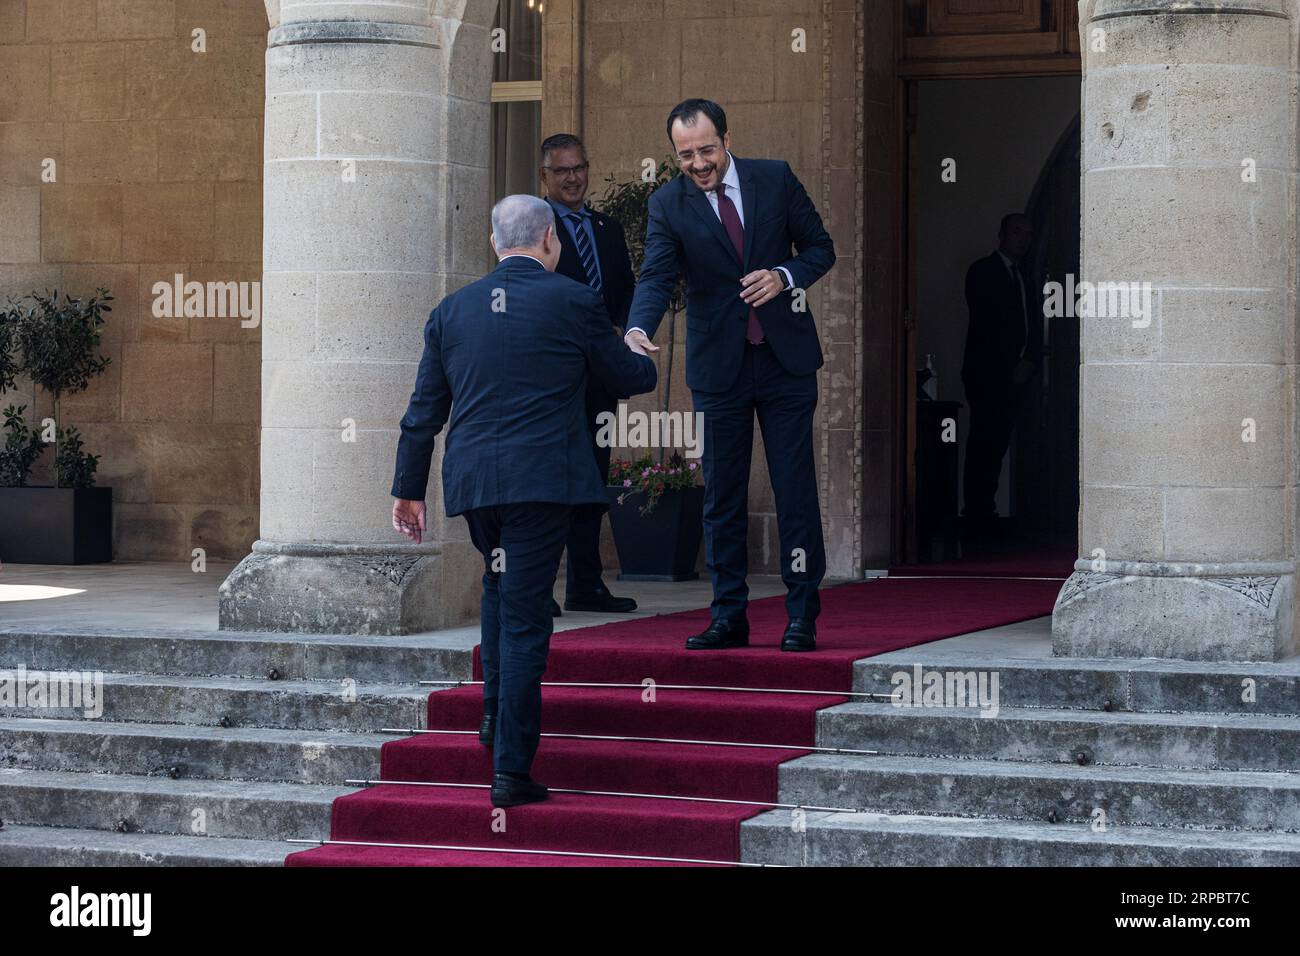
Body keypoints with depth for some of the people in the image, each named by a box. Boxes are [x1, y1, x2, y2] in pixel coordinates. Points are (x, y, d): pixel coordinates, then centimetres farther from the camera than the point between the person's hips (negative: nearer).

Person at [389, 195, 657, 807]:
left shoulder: (451, 310, 9)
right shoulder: (573, 302, -3)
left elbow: (424, 411, 11)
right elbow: (626, 379, 8)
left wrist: (408, 488, 18)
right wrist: (646, 363, 32)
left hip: (470, 481, 4)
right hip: (541, 478, -4)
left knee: (500, 586, 29)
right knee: (524, 614, -2)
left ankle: (496, 714, 23)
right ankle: (510, 769, -2)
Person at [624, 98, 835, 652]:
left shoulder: (775, 179, -1)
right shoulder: (668, 204, -4)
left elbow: (820, 248, 6)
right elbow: (656, 276, -15)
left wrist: (783, 276, -15)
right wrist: (638, 329, -35)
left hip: (785, 358, 0)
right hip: (718, 366, 1)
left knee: (796, 490, 0)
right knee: (721, 497, 5)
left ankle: (802, 616, 6)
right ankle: (728, 617, 13)